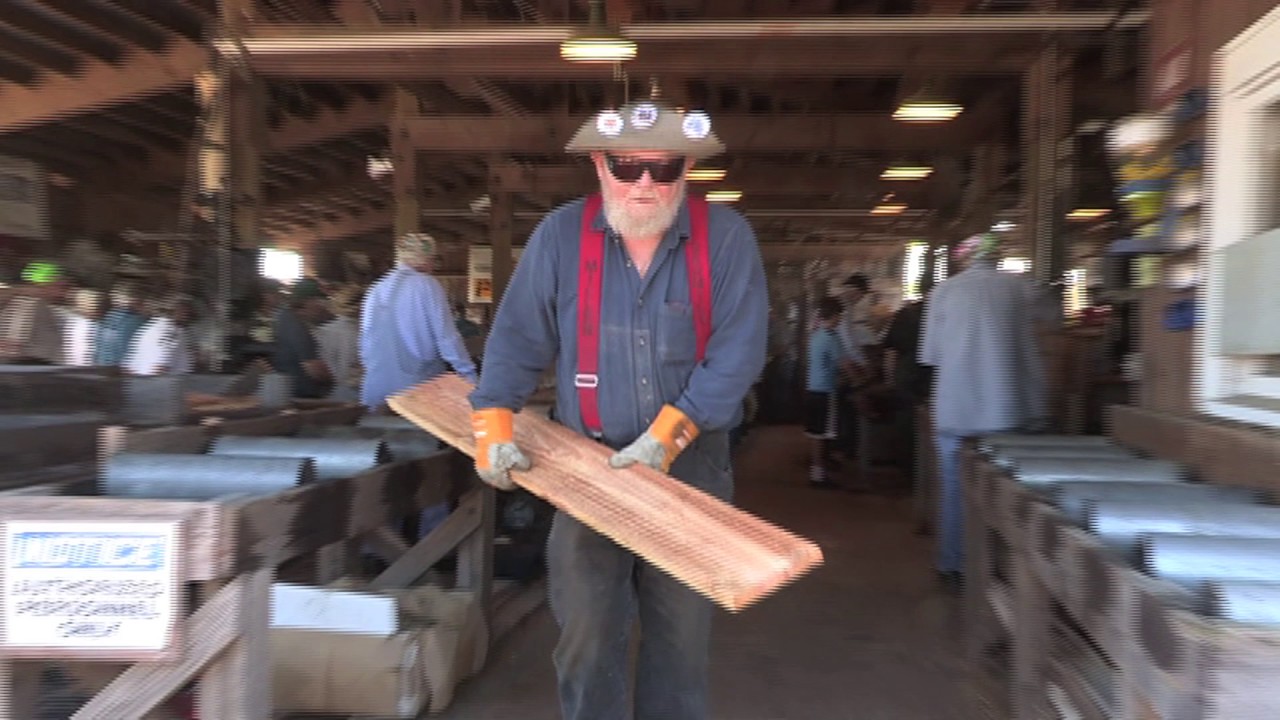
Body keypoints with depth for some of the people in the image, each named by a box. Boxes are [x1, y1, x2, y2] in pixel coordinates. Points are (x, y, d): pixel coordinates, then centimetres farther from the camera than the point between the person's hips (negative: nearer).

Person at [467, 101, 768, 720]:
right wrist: (494, 430, -11)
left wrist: (668, 436, -20)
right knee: (586, 635, 7)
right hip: (588, 462, 1)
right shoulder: (561, 235, -4)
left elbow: (736, 354, -13)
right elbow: (516, 342, -1)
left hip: (691, 465, 0)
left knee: (681, 634, 15)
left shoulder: (726, 236, -8)